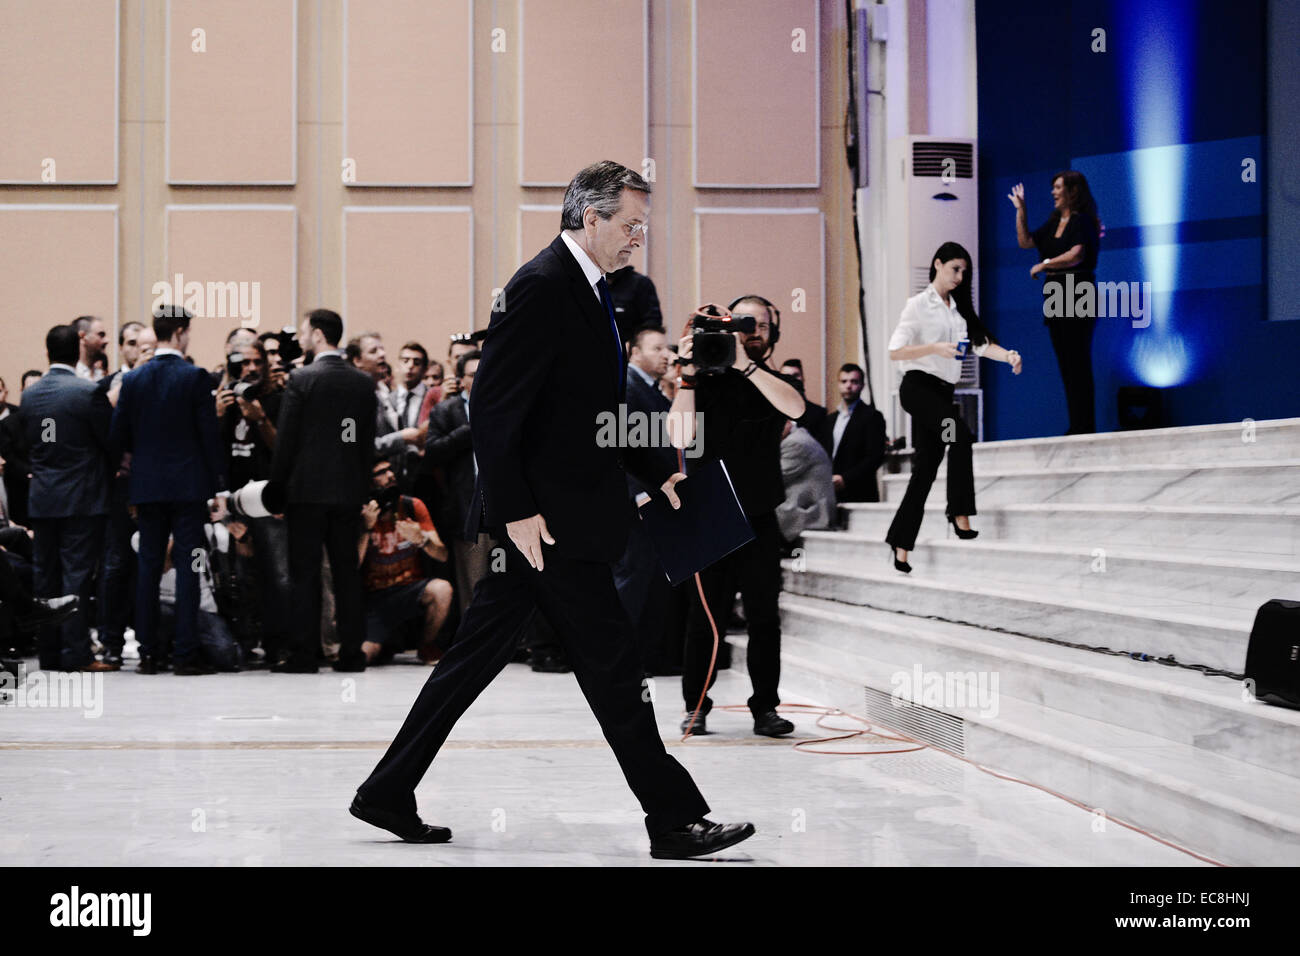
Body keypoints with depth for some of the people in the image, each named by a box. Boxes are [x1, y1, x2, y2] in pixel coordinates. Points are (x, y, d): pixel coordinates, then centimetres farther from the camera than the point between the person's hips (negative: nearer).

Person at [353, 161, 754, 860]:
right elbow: (491, 409, -19)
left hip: (542, 517, 10)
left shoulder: (586, 289, 16)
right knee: (611, 665, -3)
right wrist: (516, 509, -21)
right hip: (545, 518, -10)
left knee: (475, 657, 13)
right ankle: (673, 818, 6)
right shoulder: (542, 287, -15)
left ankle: (388, 794, 21)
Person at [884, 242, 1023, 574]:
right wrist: (935, 348, -22)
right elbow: (895, 352, -9)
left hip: (943, 391, 7)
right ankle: (959, 514, -21)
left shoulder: (958, 308, 17)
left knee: (926, 467, 3)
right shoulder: (919, 304, -3)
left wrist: (1007, 355, -14)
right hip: (919, 387, -7)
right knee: (961, 436, -27)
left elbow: (981, 343, 6)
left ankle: (901, 545, 6)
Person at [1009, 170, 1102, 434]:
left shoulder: (1082, 221, -8)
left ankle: (1084, 427, -7)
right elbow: (1025, 241, 22)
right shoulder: (1054, 223, 17)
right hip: (1054, 296, 9)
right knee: (1066, 365, 7)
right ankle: (1076, 426, 10)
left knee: (1077, 363, -8)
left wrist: (1043, 265, -12)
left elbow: (1076, 255, -20)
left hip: (1076, 295, -9)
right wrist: (1021, 210, 17)